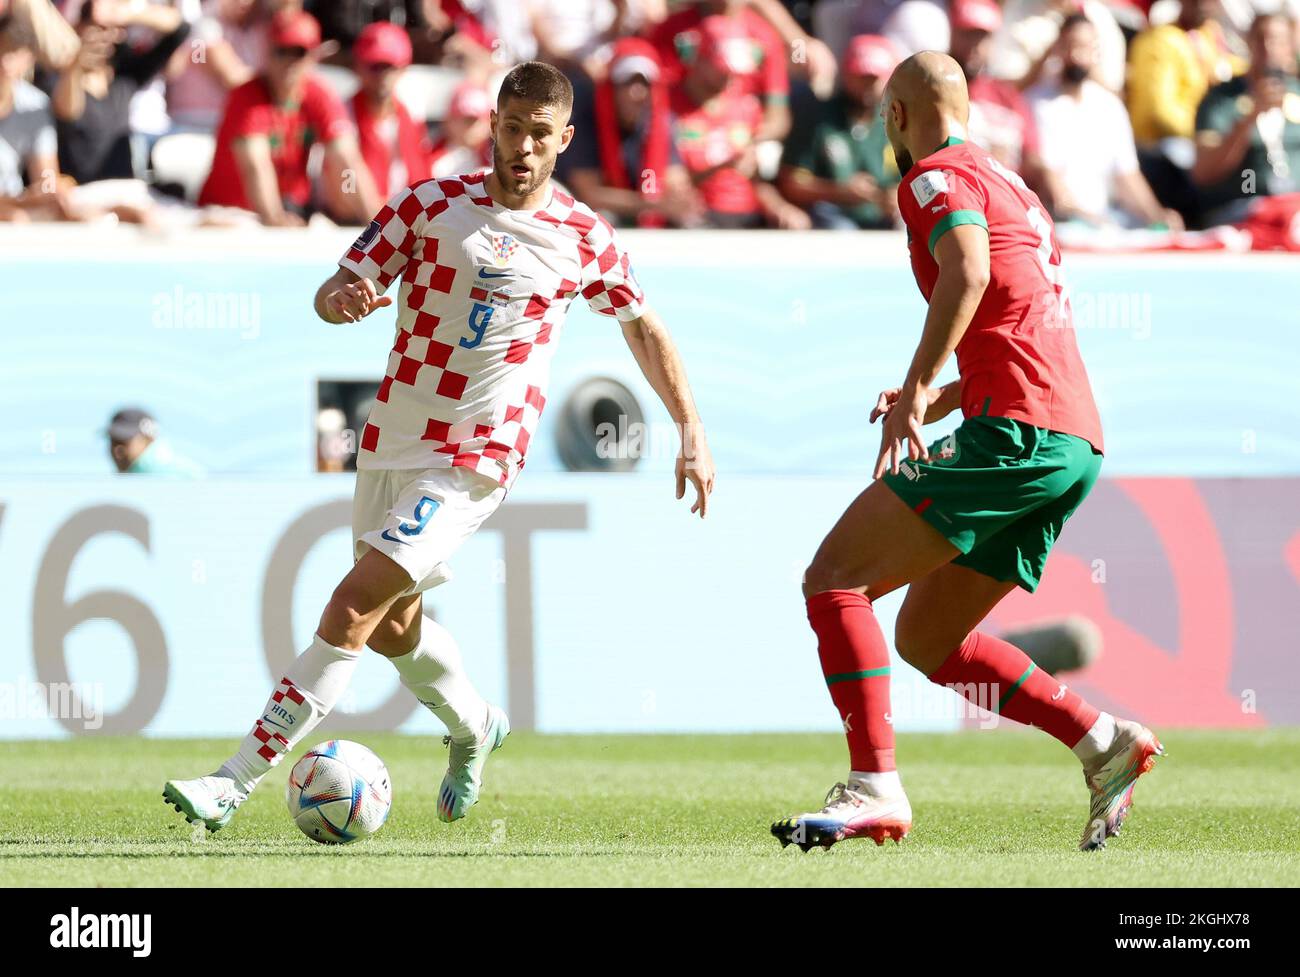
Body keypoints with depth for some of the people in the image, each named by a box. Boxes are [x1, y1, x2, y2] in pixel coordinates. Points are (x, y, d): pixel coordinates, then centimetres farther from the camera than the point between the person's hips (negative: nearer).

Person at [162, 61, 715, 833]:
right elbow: (334, 290, -1)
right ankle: (475, 728, 49)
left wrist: (692, 431, 11)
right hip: (392, 440, 4)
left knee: (352, 610, -16)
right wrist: (343, 299, -25)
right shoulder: (431, 204, 0)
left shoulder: (585, 239, -1)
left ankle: (236, 782, -17)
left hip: (474, 459, -4)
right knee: (392, 624, 19)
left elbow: (644, 328, 14)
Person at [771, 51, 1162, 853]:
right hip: (1077, 448, 9)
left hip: (1015, 430, -9)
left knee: (835, 578, -8)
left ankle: (874, 788, -19)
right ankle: (1105, 741, 5)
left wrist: (917, 390, -24)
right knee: (926, 638, 15)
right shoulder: (1009, 186, 29)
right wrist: (945, 397, 29)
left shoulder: (938, 176, -1)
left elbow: (968, 271, -22)